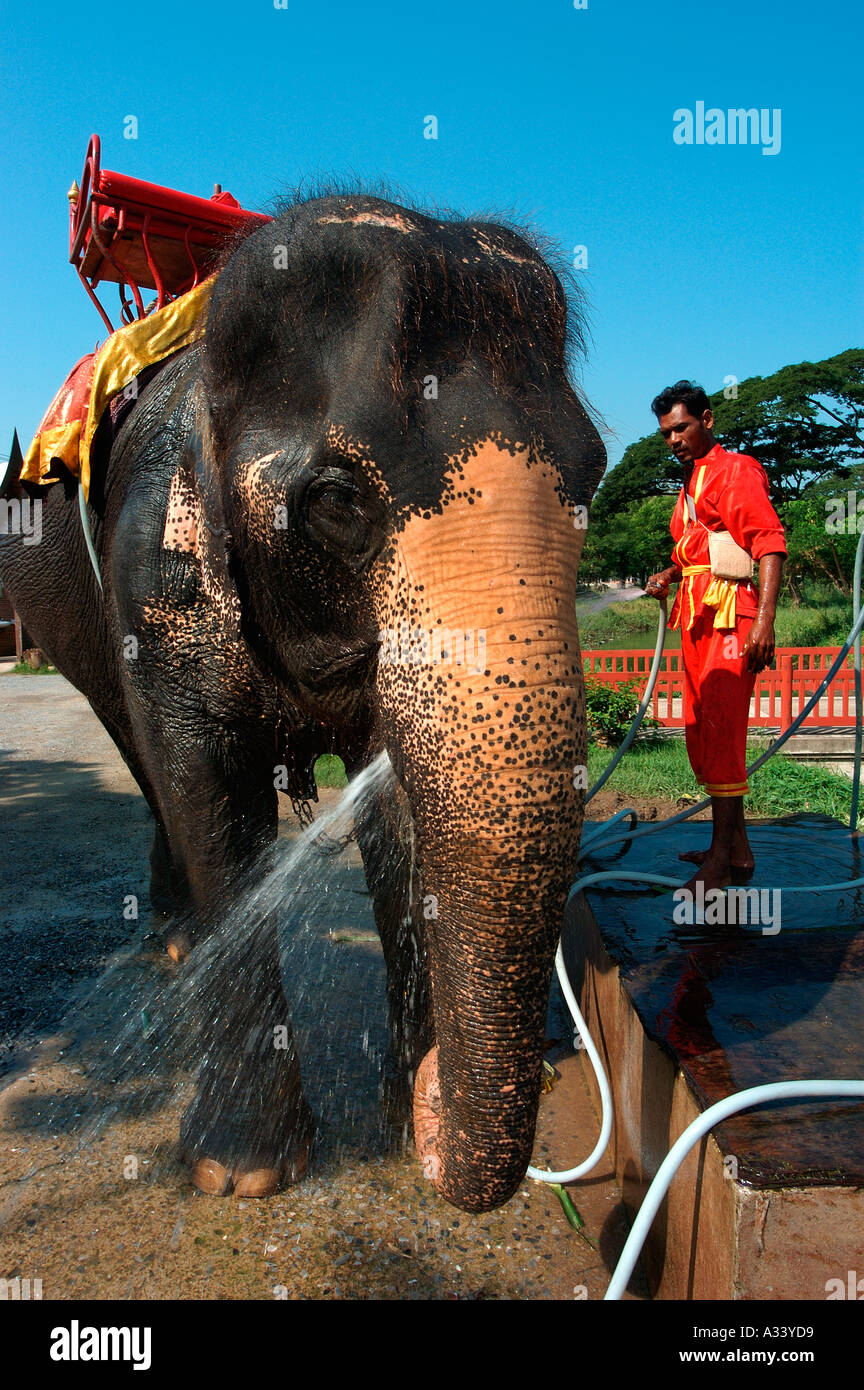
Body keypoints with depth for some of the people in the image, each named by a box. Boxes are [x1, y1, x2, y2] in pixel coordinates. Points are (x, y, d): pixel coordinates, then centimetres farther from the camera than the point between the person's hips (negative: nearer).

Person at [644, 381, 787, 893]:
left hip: (727, 615, -10)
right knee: (701, 732, 11)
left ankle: (722, 862, -6)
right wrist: (668, 575, 11)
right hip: (696, 619, 10)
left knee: (720, 735, -11)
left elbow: (771, 542, -15)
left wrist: (765, 619, -26)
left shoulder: (736, 470, -5)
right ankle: (737, 848, 20)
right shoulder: (692, 482, 23)